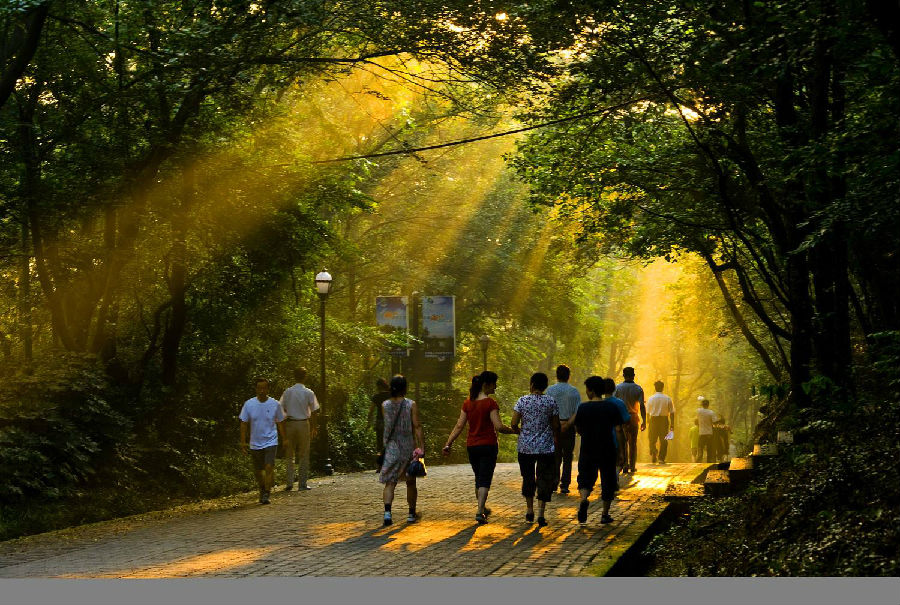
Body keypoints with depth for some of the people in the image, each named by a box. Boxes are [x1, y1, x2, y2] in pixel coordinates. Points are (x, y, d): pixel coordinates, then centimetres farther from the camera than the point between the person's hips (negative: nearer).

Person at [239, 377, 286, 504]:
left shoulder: (275, 404, -2)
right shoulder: (249, 404, -3)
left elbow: (280, 423, 9)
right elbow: (244, 423, 1)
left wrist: (284, 439, 9)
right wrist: (243, 441, -4)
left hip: (271, 442, -2)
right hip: (255, 444, 2)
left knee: (269, 467, -17)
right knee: (258, 471, 12)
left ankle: (266, 494, -12)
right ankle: (262, 491, 34)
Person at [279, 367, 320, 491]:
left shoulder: (287, 392, -1)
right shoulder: (308, 393, -6)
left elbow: (282, 409, -2)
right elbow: (314, 411, -3)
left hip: (290, 424, 2)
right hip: (303, 424, -2)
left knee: (289, 455, 11)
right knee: (304, 455, 7)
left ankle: (289, 483, 5)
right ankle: (302, 484, 6)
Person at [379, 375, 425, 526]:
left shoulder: (385, 405, 0)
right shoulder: (411, 405, -8)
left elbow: (387, 425, 10)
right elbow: (417, 426, -12)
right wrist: (422, 447, -12)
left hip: (391, 447, 1)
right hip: (408, 446, -1)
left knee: (390, 482, 0)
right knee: (410, 482, 14)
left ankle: (387, 511, -20)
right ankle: (412, 513, 23)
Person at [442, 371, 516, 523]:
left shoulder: (467, 403, 3)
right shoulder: (490, 403, -13)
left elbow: (459, 426, 1)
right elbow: (499, 427, -18)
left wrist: (448, 444, 3)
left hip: (471, 446, 5)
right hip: (488, 445, -5)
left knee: (478, 478, 20)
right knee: (485, 479, -2)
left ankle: (482, 508, 32)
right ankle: (480, 512, -13)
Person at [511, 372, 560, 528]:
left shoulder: (522, 401, -5)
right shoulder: (551, 402, -5)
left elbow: (513, 424, -7)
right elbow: (556, 426, 0)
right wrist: (556, 439, 19)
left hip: (525, 446, 1)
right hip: (546, 447, -1)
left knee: (528, 478, 17)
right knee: (545, 480, 4)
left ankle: (529, 511, 25)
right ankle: (541, 514, -3)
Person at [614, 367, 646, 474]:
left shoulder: (618, 388, -1)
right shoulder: (638, 389, -2)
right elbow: (642, 406, -8)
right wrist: (644, 421, -6)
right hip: (634, 417, 0)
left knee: (623, 442, 7)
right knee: (633, 442, 10)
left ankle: (625, 464, -5)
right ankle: (632, 466, 11)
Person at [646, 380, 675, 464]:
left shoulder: (651, 398, -1)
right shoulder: (668, 398, 0)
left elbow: (647, 412, 1)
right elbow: (672, 412, -1)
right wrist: (672, 424, 3)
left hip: (653, 420, 0)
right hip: (664, 420, 0)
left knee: (652, 440, 11)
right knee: (663, 440, 8)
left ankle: (653, 452, -16)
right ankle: (661, 458, 3)